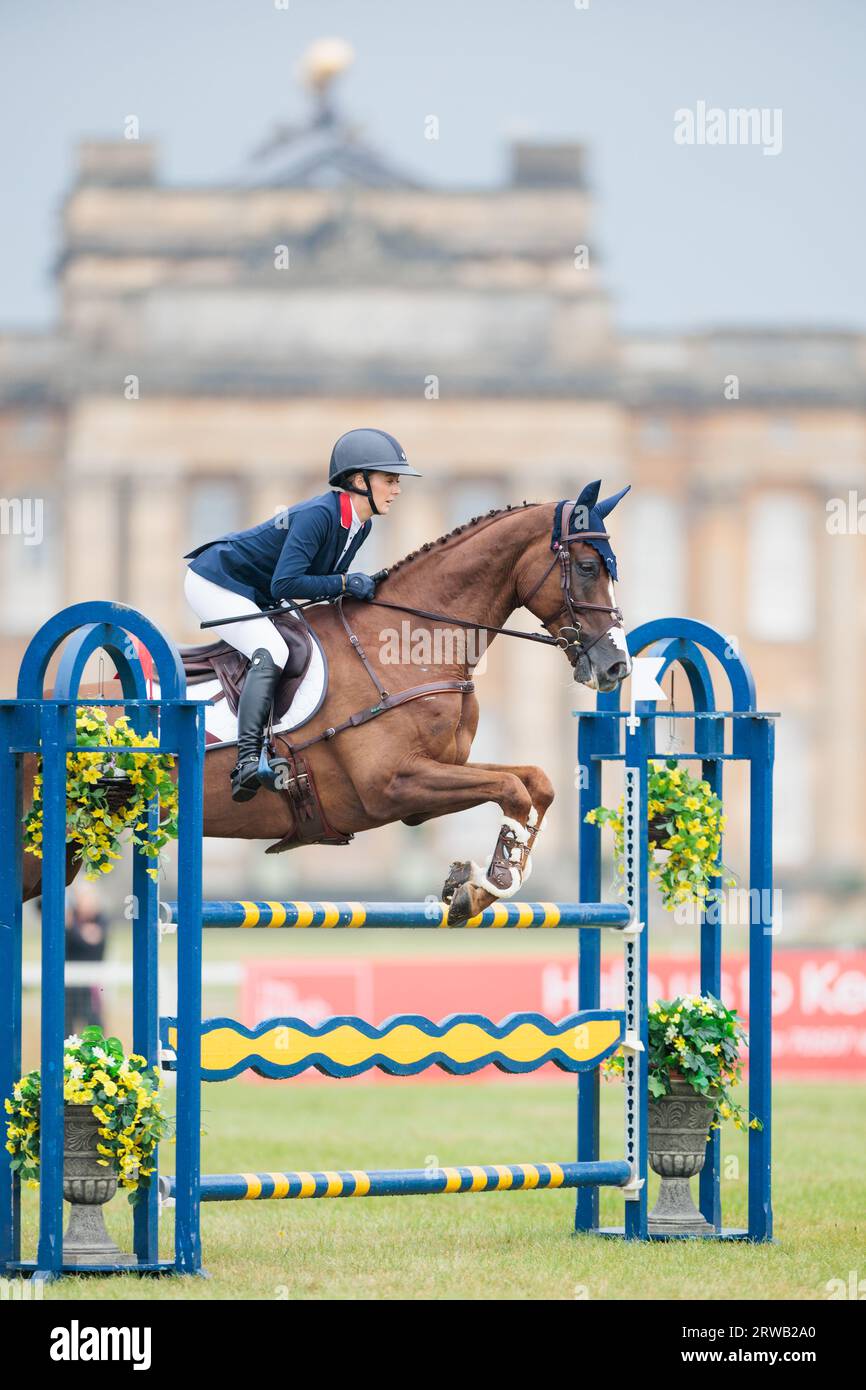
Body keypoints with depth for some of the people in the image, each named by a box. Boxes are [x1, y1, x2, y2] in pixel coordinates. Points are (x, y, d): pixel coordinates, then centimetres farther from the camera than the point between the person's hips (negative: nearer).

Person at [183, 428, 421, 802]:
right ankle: (247, 758, -36)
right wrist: (344, 583, -27)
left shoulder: (360, 526, 1)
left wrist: (360, 590, -5)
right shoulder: (319, 515, -28)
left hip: (256, 598, 10)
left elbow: (323, 577, 11)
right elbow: (284, 585, -32)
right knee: (271, 652, -27)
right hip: (216, 584, -10)